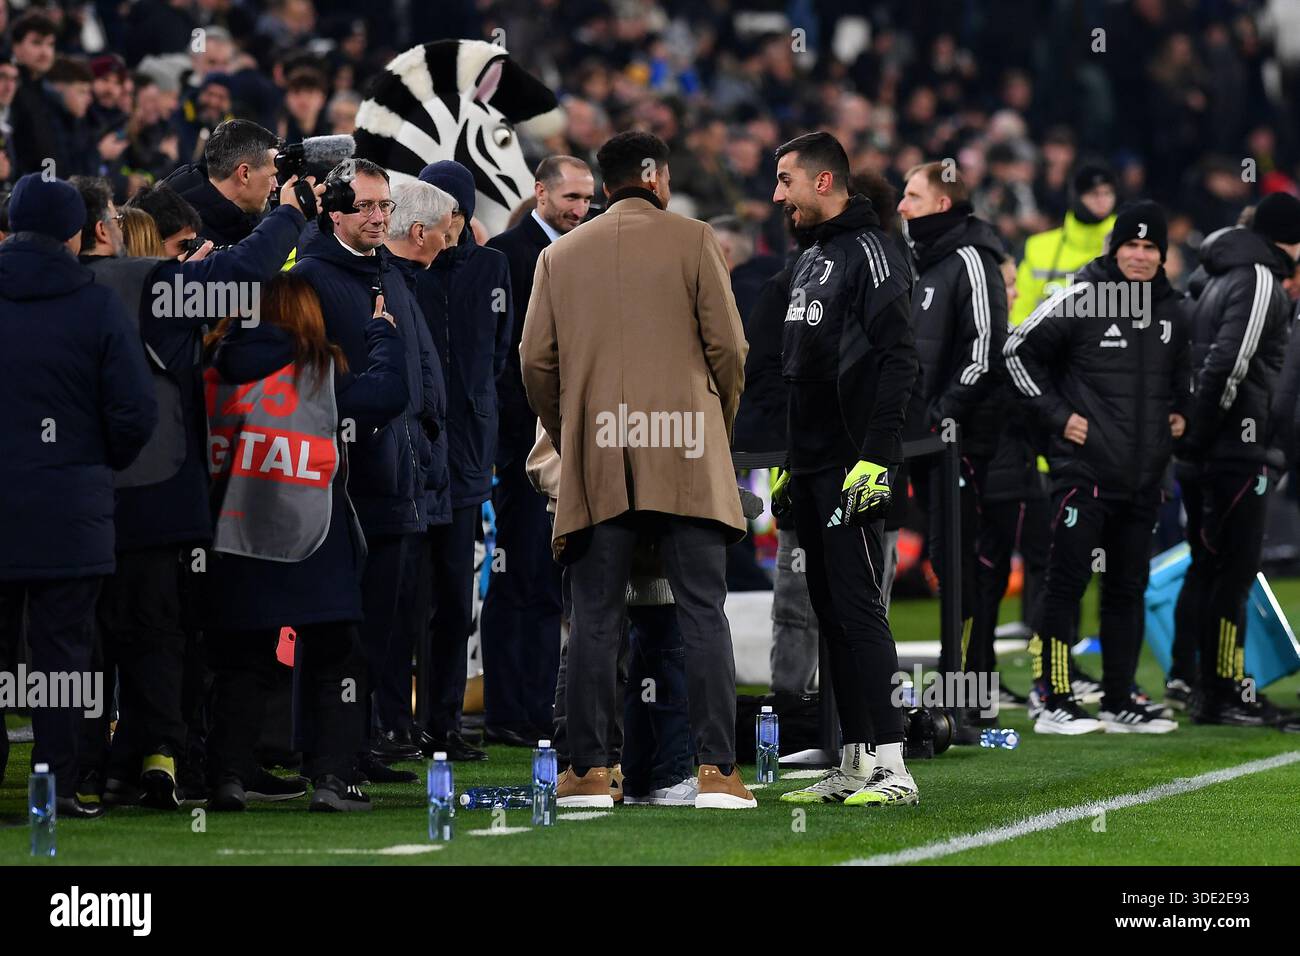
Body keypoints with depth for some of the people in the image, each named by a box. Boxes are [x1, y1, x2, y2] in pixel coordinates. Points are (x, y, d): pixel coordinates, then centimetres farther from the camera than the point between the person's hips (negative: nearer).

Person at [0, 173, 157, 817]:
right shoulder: (96, 307, -6)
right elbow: (135, 411, -7)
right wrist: (106, 462, 12)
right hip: (68, 510, -2)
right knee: (62, 646, 2)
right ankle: (57, 782, 1)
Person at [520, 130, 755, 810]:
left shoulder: (560, 255, 10)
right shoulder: (693, 242, 3)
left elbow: (536, 361, 6)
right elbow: (727, 346, -1)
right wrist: (718, 422, 14)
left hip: (596, 462, 2)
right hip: (686, 457, -2)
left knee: (595, 619, 3)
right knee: (702, 613, -2)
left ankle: (590, 771, -1)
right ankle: (716, 770, -8)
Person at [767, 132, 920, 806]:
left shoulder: (870, 253, -9)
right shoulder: (808, 261, 20)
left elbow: (897, 363, -17)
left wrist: (877, 459, -23)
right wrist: (789, 462, 22)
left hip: (850, 470, -10)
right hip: (809, 469, 10)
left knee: (859, 609, -13)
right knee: (831, 613, 9)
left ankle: (890, 767, -14)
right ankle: (854, 767, 11)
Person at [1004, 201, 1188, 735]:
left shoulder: (1171, 311, 12)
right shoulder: (1080, 298, -8)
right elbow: (1020, 350, -5)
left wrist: (1180, 411, 13)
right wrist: (1057, 415, -9)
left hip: (1144, 474, 6)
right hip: (1084, 469, -6)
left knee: (1128, 588, 10)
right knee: (1068, 581, -6)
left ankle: (1119, 702, 16)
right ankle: (1054, 702, -4)